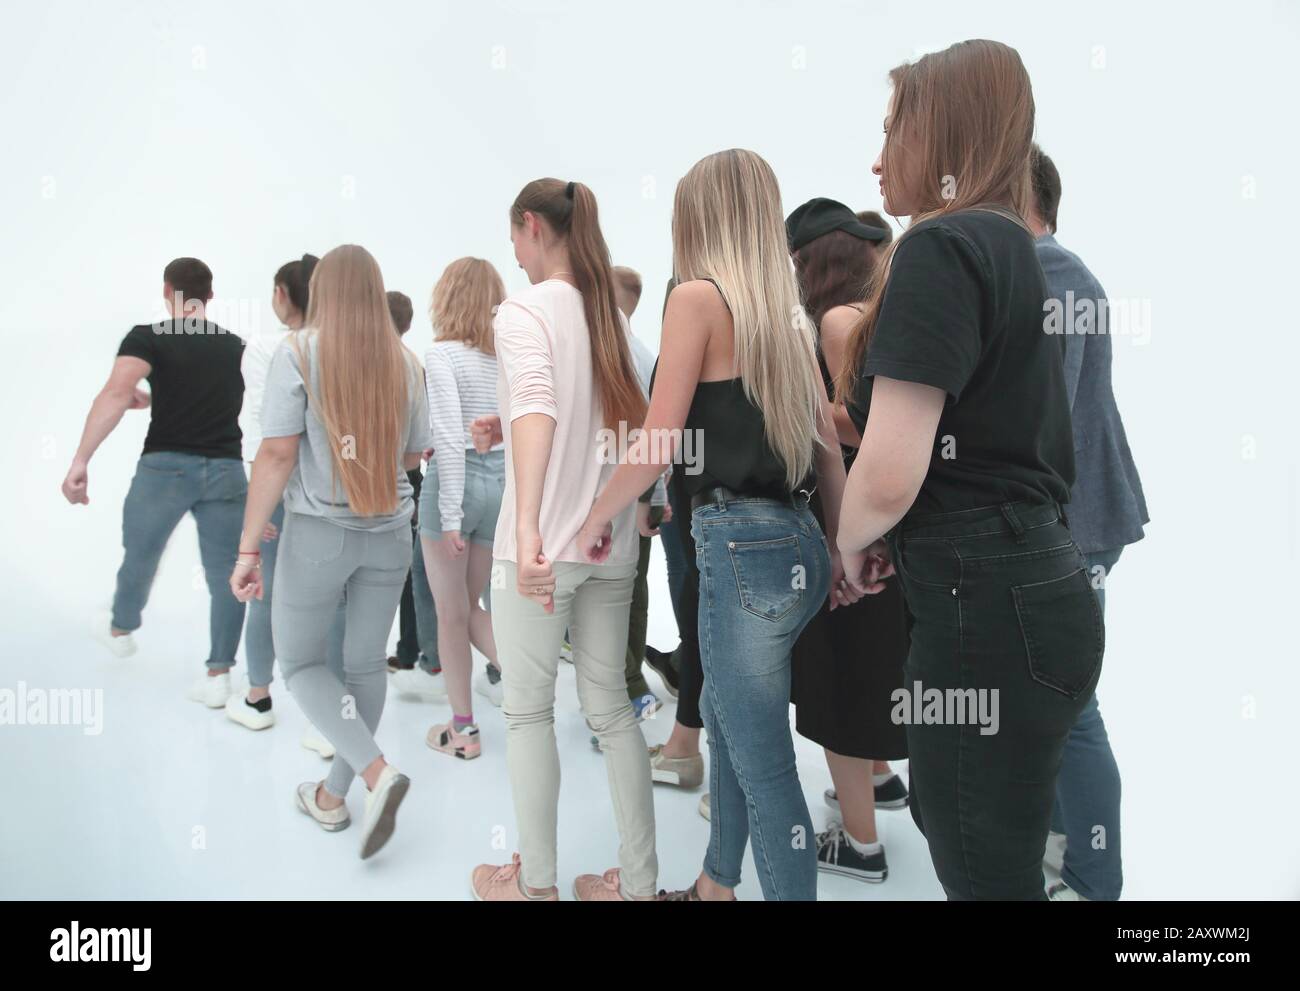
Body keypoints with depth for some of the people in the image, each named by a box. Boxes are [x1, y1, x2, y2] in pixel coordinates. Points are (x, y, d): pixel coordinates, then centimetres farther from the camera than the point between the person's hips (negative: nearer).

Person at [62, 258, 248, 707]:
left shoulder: (148, 337, -4)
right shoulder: (235, 345, 9)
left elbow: (117, 392, -21)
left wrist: (80, 460, -24)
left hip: (166, 465, -2)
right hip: (225, 469, 2)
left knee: (140, 554, 23)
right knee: (224, 574, 7)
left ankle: (120, 629, 48)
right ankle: (218, 676, 10)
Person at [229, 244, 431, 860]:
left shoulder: (298, 353, -9)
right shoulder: (405, 362, 1)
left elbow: (276, 454, -14)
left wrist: (248, 546, -9)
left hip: (318, 530, -4)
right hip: (390, 532, 4)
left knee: (300, 661, 12)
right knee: (365, 664, 13)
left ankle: (377, 773, -5)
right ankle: (334, 797, 27)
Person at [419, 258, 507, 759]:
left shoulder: (441, 355, -10)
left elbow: (450, 438, -18)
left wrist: (450, 516, -16)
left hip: (457, 479, -5)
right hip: (503, 481, 5)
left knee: (451, 612, 10)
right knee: (470, 606, 21)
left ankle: (463, 729, 20)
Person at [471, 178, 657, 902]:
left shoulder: (526, 309, -9)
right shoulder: (614, 316, 11)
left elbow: (536, 408, -27)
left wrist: (527, 530, -37)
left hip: (543, 543, -6)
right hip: (613, 542, 6)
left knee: (529, 710, 8)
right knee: (610, 705, 13)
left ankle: (537, 883, 22)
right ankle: (637, 882, 21)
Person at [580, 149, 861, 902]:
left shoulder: (699, 296, -8)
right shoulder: (785, 308, 12)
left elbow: (660, 445, -12)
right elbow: (828, 443, 12)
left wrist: (596, 520, 3)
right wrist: (840, 551, 17)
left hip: (742, 544, -9)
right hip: (796, 540, 9)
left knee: (766, 768, 2)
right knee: (727, 720, 25)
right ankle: (716, 886, 43)